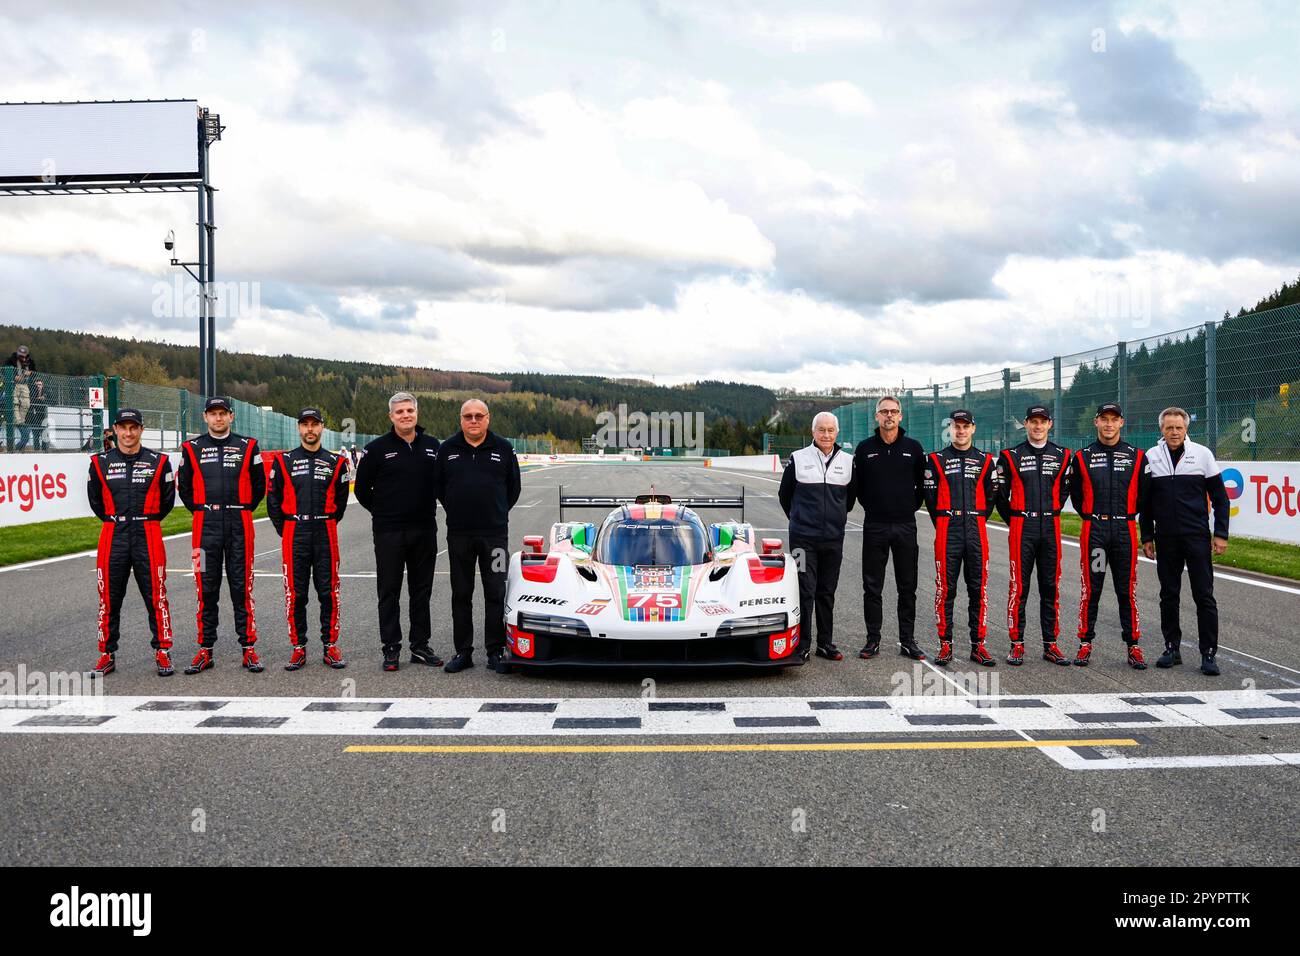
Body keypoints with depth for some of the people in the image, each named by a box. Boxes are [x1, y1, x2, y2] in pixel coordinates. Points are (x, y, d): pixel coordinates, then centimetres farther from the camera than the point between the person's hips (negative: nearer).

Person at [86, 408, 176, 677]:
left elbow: (167, 500, 11)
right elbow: (95, 500, 16)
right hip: (113, 537, 2)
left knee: (155, 596, -1)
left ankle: (162, 652, 7)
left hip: (148, 536, -1)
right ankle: (108, 654, 14)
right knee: (109, 597, 4)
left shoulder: (158, 462, 2)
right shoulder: (101, 462, 5)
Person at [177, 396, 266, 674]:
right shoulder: (192, 449, 8)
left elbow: (259, 485, 10)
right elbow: (184, 486, 15)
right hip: (206, 526, 1)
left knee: (242, 588, 1)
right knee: (206, 589, 4)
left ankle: (248, 649, 6)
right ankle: (205, 651, 10)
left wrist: (242, 511, 7)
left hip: (239, 526, -1)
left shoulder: (247, 447, 6)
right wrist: (201, 511, 9)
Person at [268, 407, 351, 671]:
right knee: (295, 593, 2)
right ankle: (299, 647, 9)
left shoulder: (335, 463, 7)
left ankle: (330, 645, 9)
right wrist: (284, 530, 4)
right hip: (294, 534, 0)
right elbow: (273, 499, 8)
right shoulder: (284, 461, 6)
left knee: (328, 592, 1)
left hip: (325, 535, 0)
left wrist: (328, 526, 8)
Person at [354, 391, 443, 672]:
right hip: (389, 532, -3)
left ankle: (420, 646, 17)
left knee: (422, 591, 9)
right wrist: (382, 512, 4)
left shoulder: (432, 446, 7)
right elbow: (362, 488, 4)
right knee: (389, 593, 2)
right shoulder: (377, 448, -3)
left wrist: (428, 510, 10)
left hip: (425, 531, 3)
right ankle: (391, 649, 9)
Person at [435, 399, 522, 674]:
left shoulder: (503, 449, 4)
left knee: (495, 593, 1)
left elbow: (513, 486, 12)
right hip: (459, 535, 1)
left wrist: (499, 512, 10)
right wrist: (455, 513, 11)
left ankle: (495, 651, 9)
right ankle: (462, 651, 15)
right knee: (461, 595, 7)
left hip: (495, 533, -1)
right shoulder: (447, 450, 5)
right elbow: (439, 486, 14)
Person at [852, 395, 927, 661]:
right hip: (874, 527, 0)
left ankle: (907, 641, 12)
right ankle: (873, 640, 11)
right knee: (872, 587, 3)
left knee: (907, 587, 5)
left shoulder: (913, 447, 4)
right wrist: (871, 507, 7)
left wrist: (912, 507, 6)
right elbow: (857, 485, 11)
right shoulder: (865, 448, 3)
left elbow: (923, 483, 12)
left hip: (906, 526, 0)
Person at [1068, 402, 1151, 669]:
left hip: (1125, 530, 0)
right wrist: (1091, 517, 9)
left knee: (1127, 591, 3)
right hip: (1093, 531, 0)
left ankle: (1133, 646, 9)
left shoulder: (1136, 456, 5)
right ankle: (1085, 643, 10)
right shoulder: (1082, 456, 4)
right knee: (1090, 589, 2)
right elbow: (1075, 493, 12)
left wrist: (1127, 516, 10)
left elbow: (1144, 494, 12)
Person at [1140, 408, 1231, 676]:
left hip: (1197, 538, -2)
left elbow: (1219, 497, 3)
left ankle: (1209, 654, 2)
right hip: (1166, 540, 2)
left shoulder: (1202, 454, 0)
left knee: (1204, 596, -3)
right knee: (1168, 595, 7)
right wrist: (1147, 537, 8)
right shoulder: (1151, 457, 4)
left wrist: (1221, 534, -3)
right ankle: (1172, 648, 17)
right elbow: (1146, 501, 10)